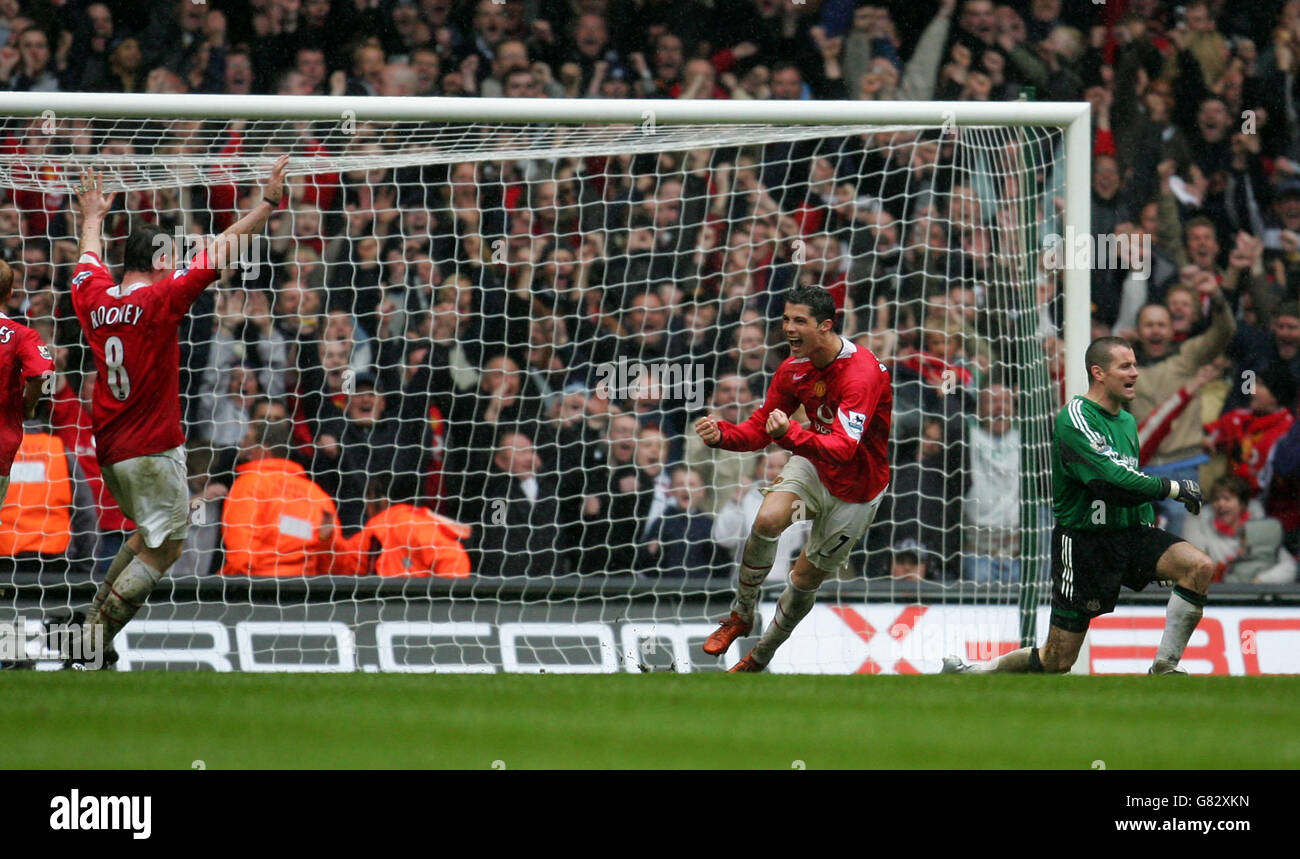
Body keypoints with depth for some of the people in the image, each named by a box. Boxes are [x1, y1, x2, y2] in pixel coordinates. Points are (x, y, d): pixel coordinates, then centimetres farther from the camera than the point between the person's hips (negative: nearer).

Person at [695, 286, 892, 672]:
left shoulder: (862, 373, -31)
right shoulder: (794, 369, -8)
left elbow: (843, 448, -40)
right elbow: (759, 429, -2)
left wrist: (791, 434, -56)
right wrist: (722, 434, -24)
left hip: (856, 487, -5)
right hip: (813, 464, 5)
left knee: (807, 577, 3)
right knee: (767, 521, -24)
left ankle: (759, 658, 24)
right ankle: (741, 616, -4)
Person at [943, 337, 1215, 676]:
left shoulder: (1127, 422, 12)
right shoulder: (1075, 419, -16)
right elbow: (1110, 482, -27)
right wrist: (1173, 488, -19)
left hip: (1130, 533, 7)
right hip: (1082, 542, -7)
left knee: (1200, 566, -19)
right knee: (1057, 662, -4)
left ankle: (1164, 667, -7)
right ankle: (965, 673, 18)